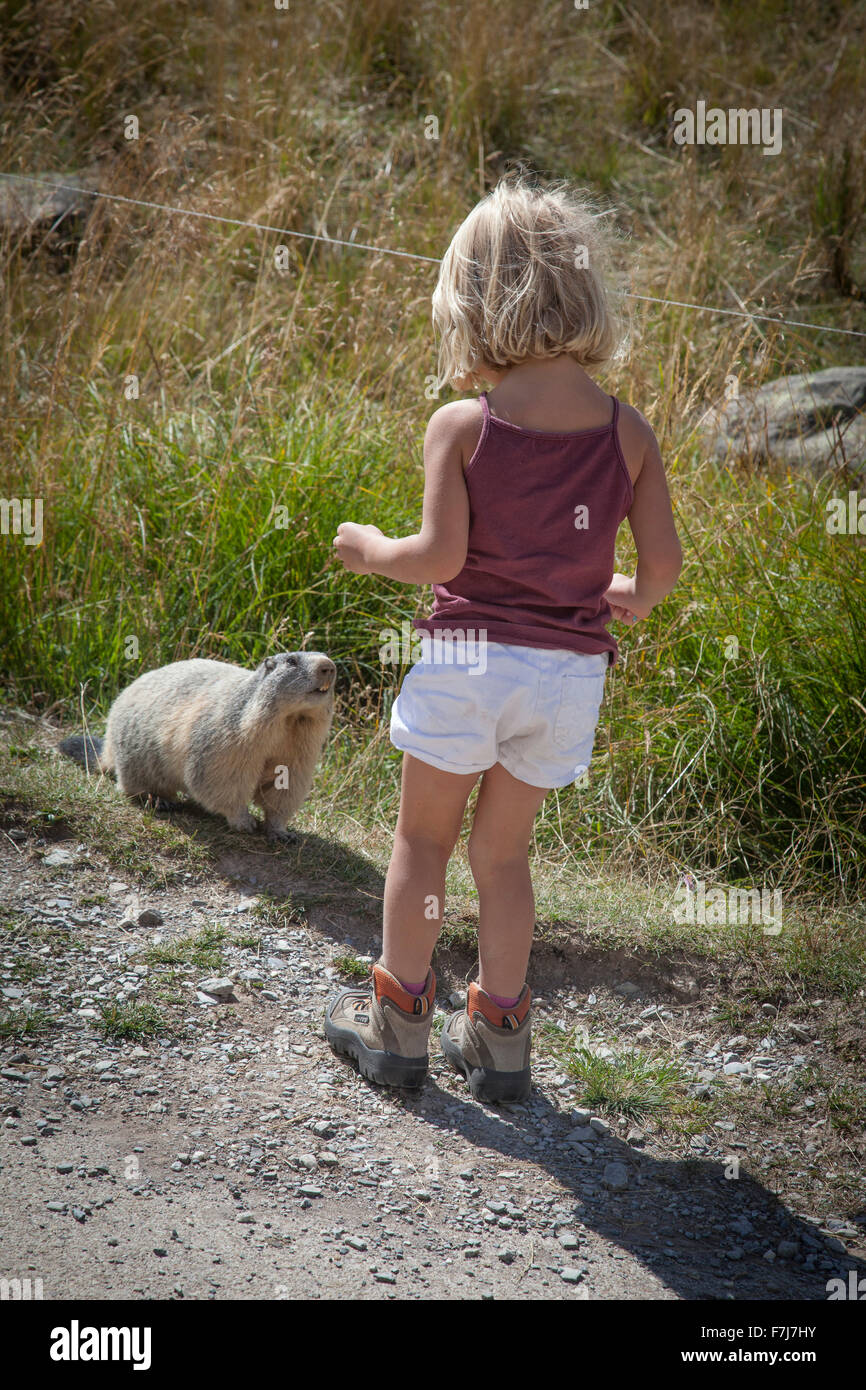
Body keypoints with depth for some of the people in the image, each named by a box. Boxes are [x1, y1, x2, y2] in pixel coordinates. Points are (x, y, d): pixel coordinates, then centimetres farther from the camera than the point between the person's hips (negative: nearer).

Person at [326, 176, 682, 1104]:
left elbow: (441, 555, -15)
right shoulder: (628, 432, -2)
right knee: (504, 850, 17)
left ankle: (396, 1018, 23)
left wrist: (368, 550, 4)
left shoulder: (460, 424, -11)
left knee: (422, 837, 14)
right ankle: (497, 1037, 22)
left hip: (470, 654, -3)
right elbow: (664, 564, -2)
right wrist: (630, 598, 19)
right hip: (570, 673, 3)